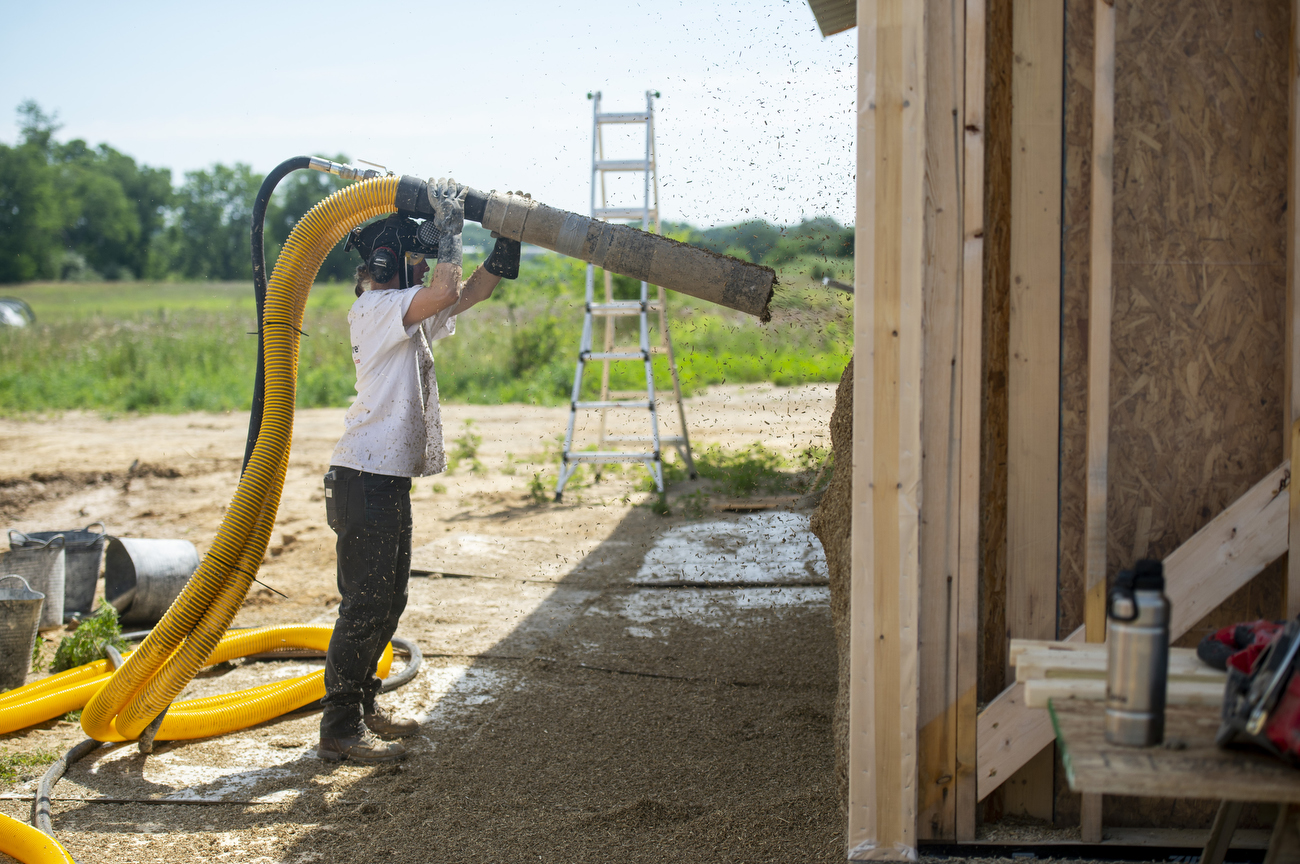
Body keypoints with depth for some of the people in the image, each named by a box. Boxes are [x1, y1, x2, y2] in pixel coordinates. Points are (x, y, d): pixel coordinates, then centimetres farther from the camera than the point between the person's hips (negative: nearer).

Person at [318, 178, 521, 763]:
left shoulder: (405, 315, 17)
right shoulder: (375, 309, -13)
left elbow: (466, 294, 22)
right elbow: (446, 292, -27)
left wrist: (506, 244, 9)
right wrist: (449, 225, -15)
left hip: (390, 480, 10)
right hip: (364, 479, -10)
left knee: (388, 602, 17)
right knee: (365, 605, -6)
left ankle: (362, 707, 28)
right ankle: (339, 728, 1)